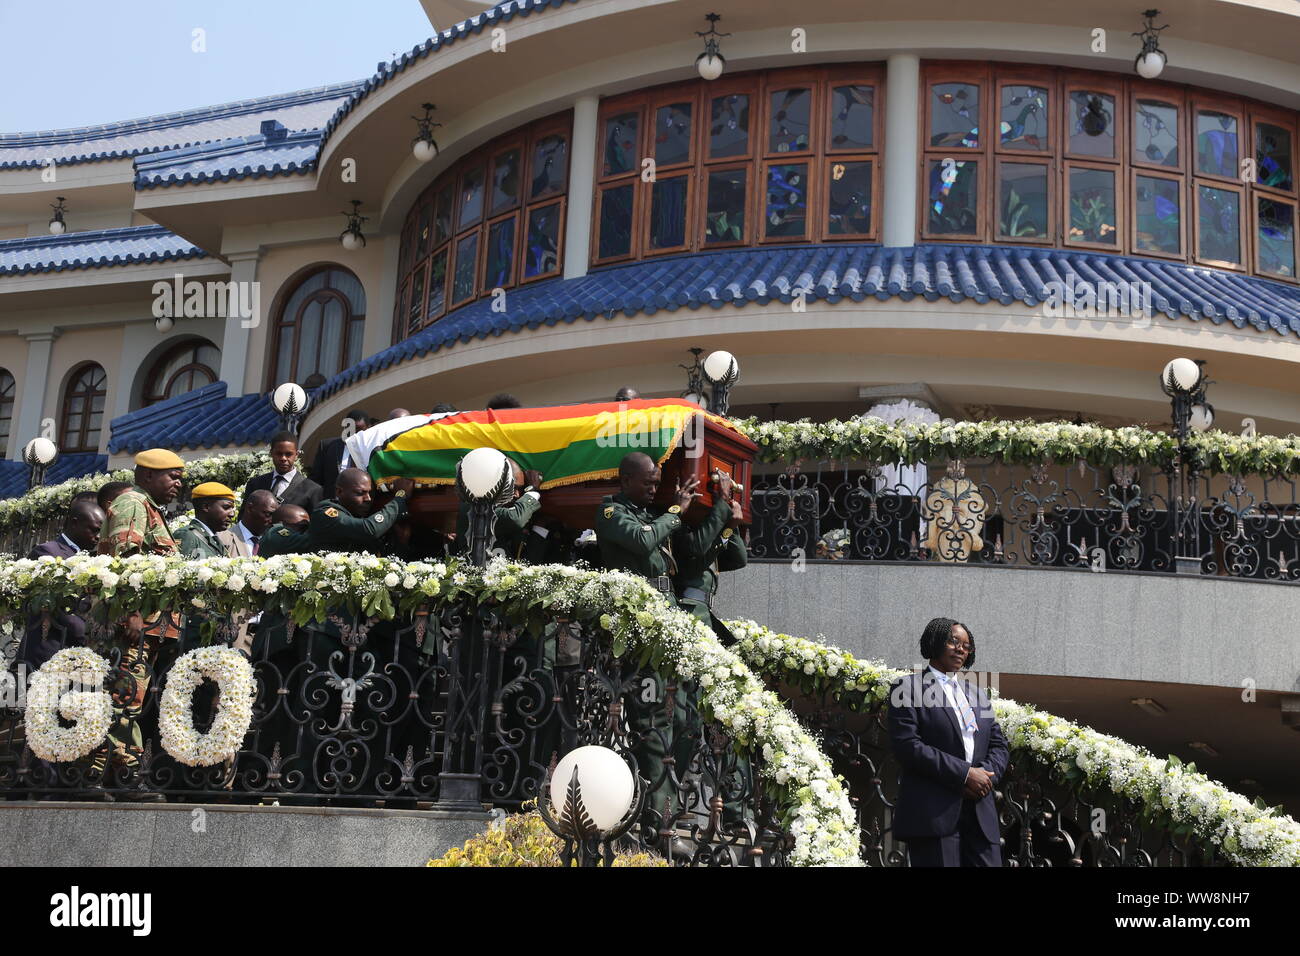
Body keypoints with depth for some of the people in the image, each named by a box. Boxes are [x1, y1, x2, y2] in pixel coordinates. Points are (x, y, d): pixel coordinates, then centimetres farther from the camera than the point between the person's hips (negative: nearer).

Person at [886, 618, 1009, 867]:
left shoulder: (977, 695, 23)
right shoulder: (909, 687, 2)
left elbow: (998, 745, 20)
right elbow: (906, 744, -10)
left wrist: (987, 775, -4)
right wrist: (964, 774, -14)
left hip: (981, 815, 6)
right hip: (933, 813, -6)